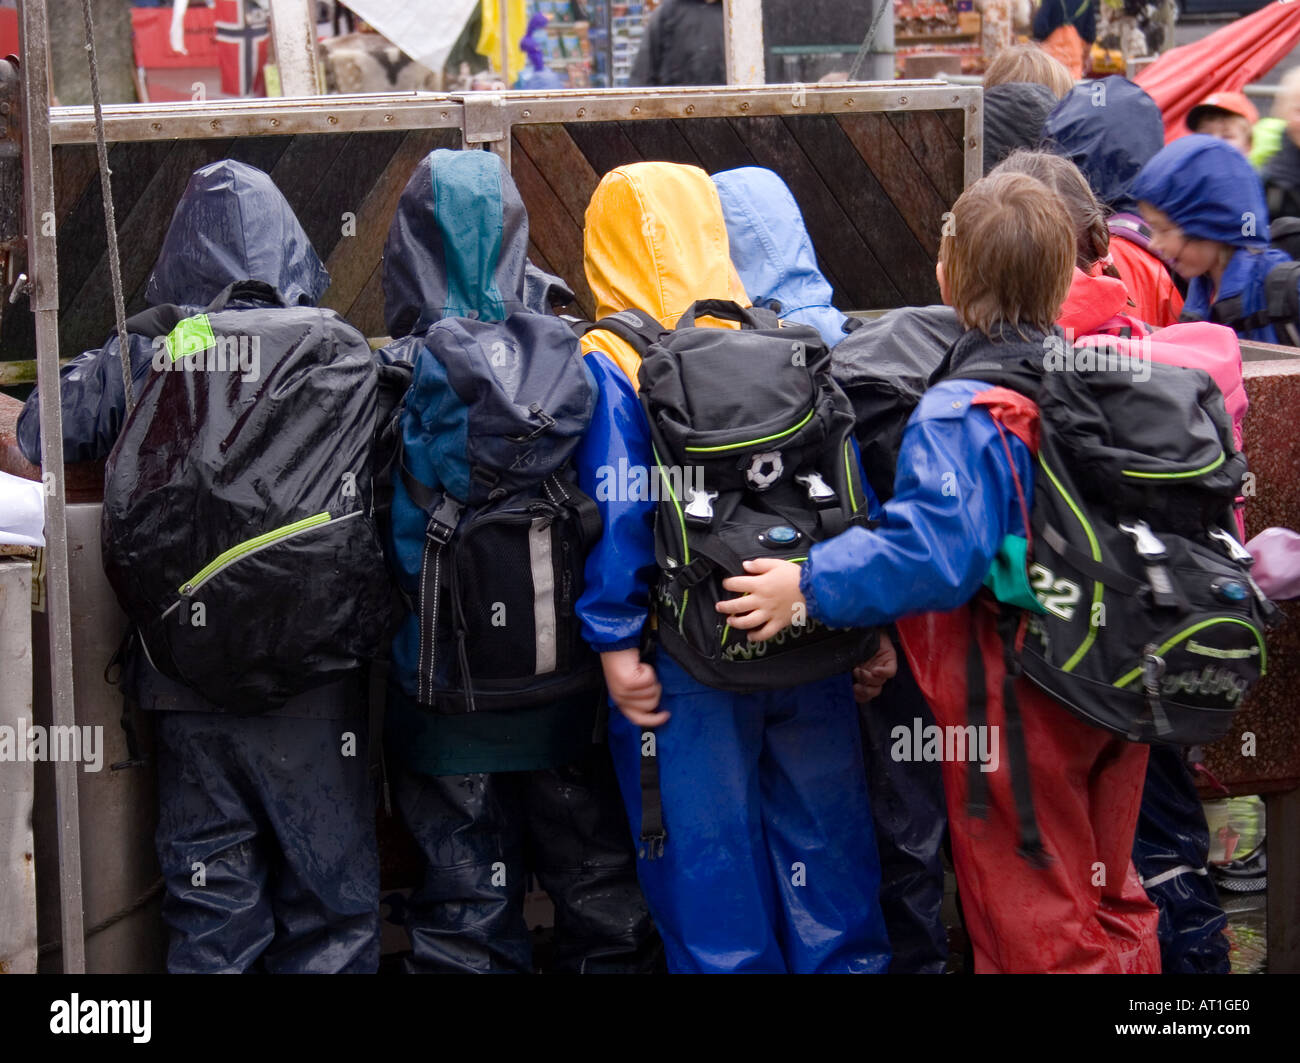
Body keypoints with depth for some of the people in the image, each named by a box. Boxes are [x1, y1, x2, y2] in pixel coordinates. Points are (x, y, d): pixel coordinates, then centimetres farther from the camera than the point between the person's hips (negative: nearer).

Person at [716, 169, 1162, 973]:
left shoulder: (960, 415, -21)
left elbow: (935, 550, -32)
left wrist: (809, 588, -26)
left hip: (1019, 706, -7)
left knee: (1032, 921, 7)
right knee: (1111, 899, 21)